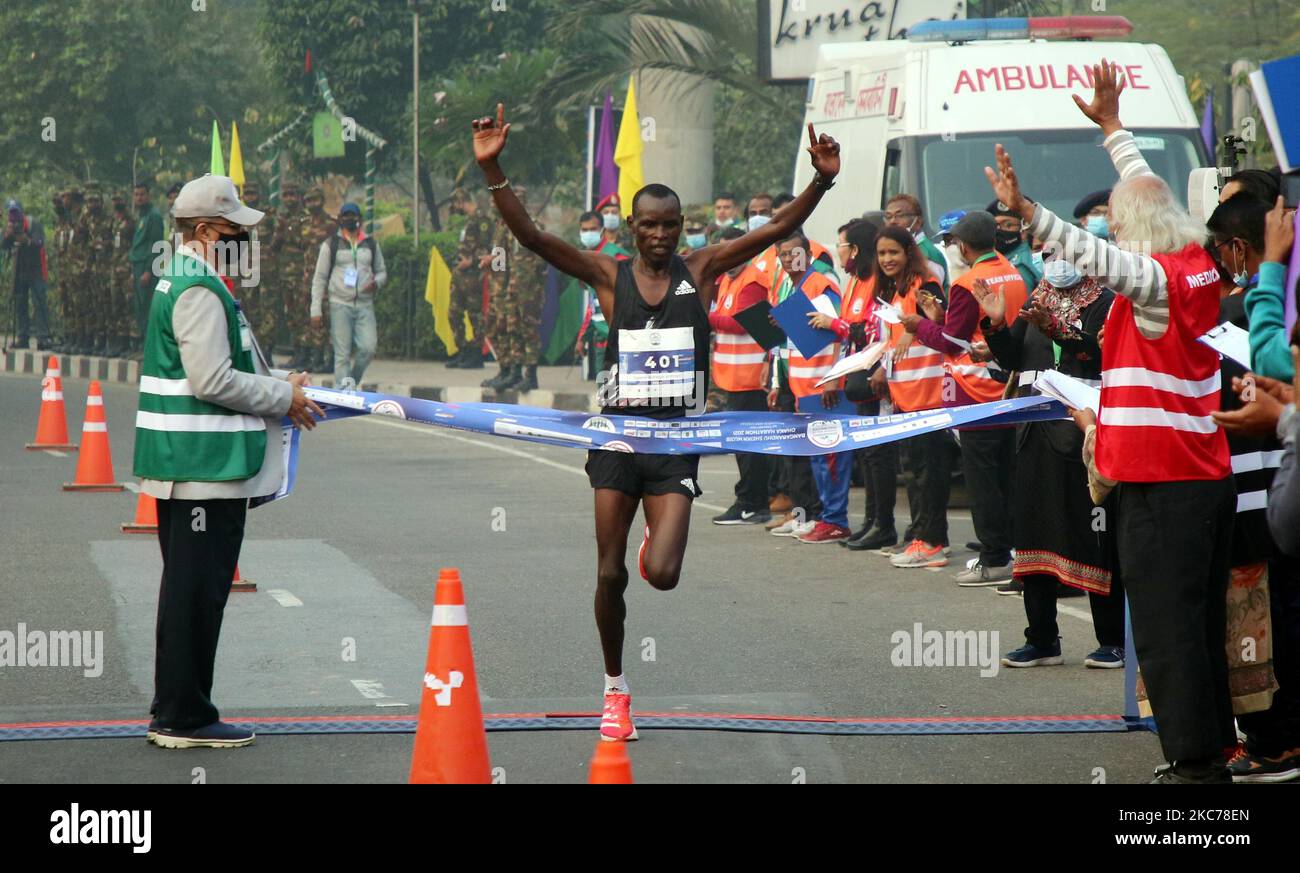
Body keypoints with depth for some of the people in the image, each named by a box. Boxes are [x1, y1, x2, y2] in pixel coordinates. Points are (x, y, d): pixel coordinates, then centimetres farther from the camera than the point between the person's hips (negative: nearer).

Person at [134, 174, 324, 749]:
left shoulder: (180, 282, 18)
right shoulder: (200, 291, -16)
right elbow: (212, 380, -22)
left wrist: (280, 387, 15)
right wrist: (284, 398, -11)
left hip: (186, 464, 11)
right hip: (205, 464, -11)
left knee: (190, 589, 16)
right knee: (198, 589, -6)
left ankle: (173, 713, 21)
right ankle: (184, 717, -2)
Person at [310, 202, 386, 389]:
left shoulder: (371, 244, 13)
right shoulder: (331, 244, 5)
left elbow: (382, 272, 20)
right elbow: (319, 279, 5)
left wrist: (377, 282, -6)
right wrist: (316, 311, -3)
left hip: (365, 305, 2)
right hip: (340, 305, -2)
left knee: (368, 347, -12)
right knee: (342, 355, -5)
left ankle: (353, 381, 12)